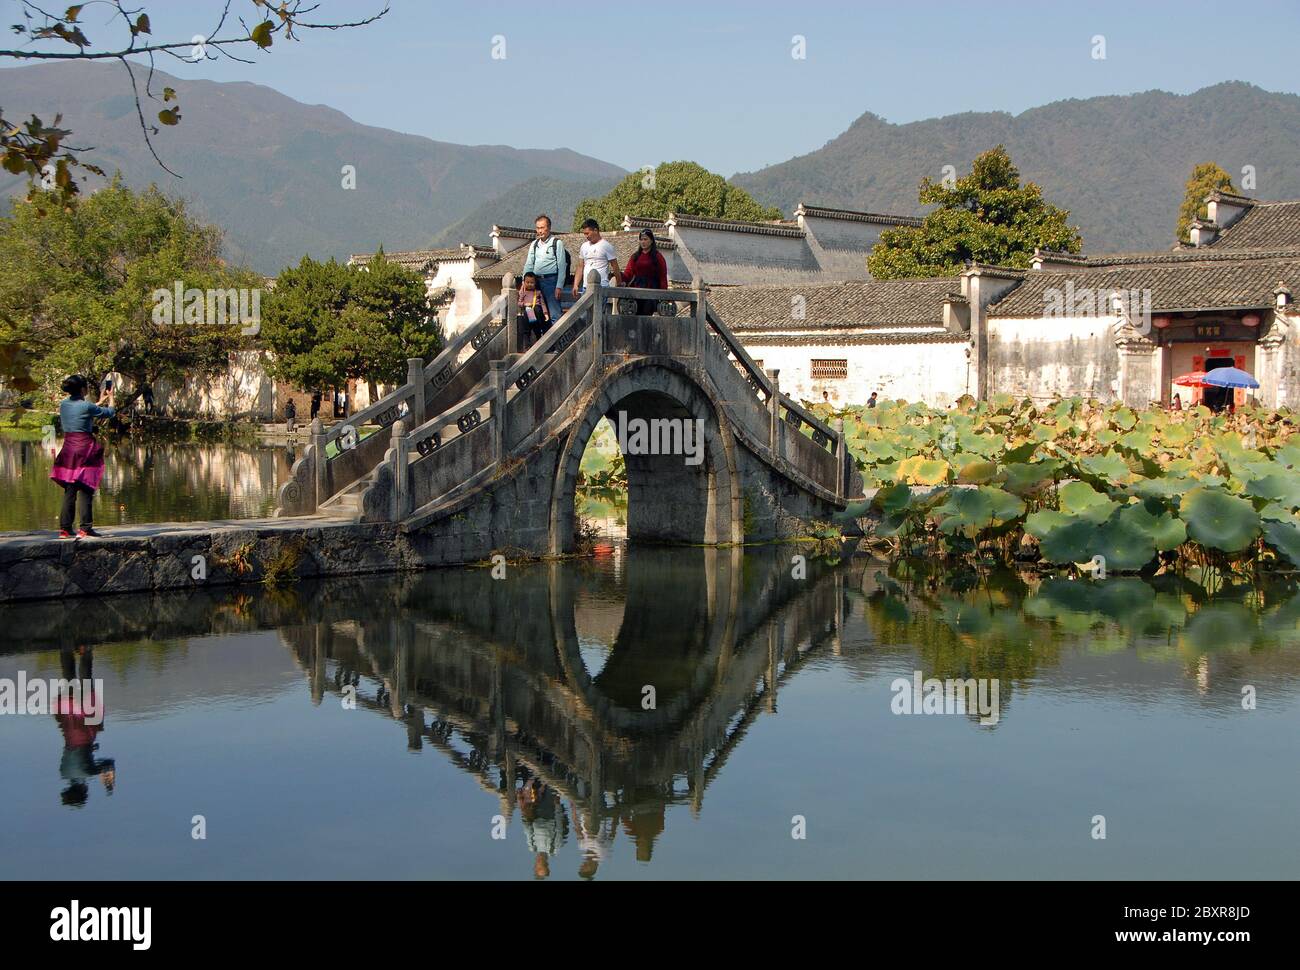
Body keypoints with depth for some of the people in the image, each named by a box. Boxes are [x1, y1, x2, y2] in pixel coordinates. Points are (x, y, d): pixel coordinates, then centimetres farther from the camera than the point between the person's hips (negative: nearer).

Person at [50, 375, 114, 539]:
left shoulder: (63, 405, 7)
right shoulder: (86, 406, -11)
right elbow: (110, 412, 3)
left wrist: (101, 400, 36)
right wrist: (110, 397, 22)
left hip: (68, 450, 6)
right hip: (85, 449, -6)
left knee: (69, 490, 10)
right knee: (85, 490, -3)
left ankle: (65, 528, 9)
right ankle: (84, 529, -5)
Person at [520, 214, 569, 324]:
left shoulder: (557, 243, 0)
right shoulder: (534, 244, 17)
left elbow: (562, 266, -5)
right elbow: (529, 265, 17)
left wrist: (559, 286, -12)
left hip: (551, 280, -6)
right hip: (537, 281, 6)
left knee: (555, 313, -11)